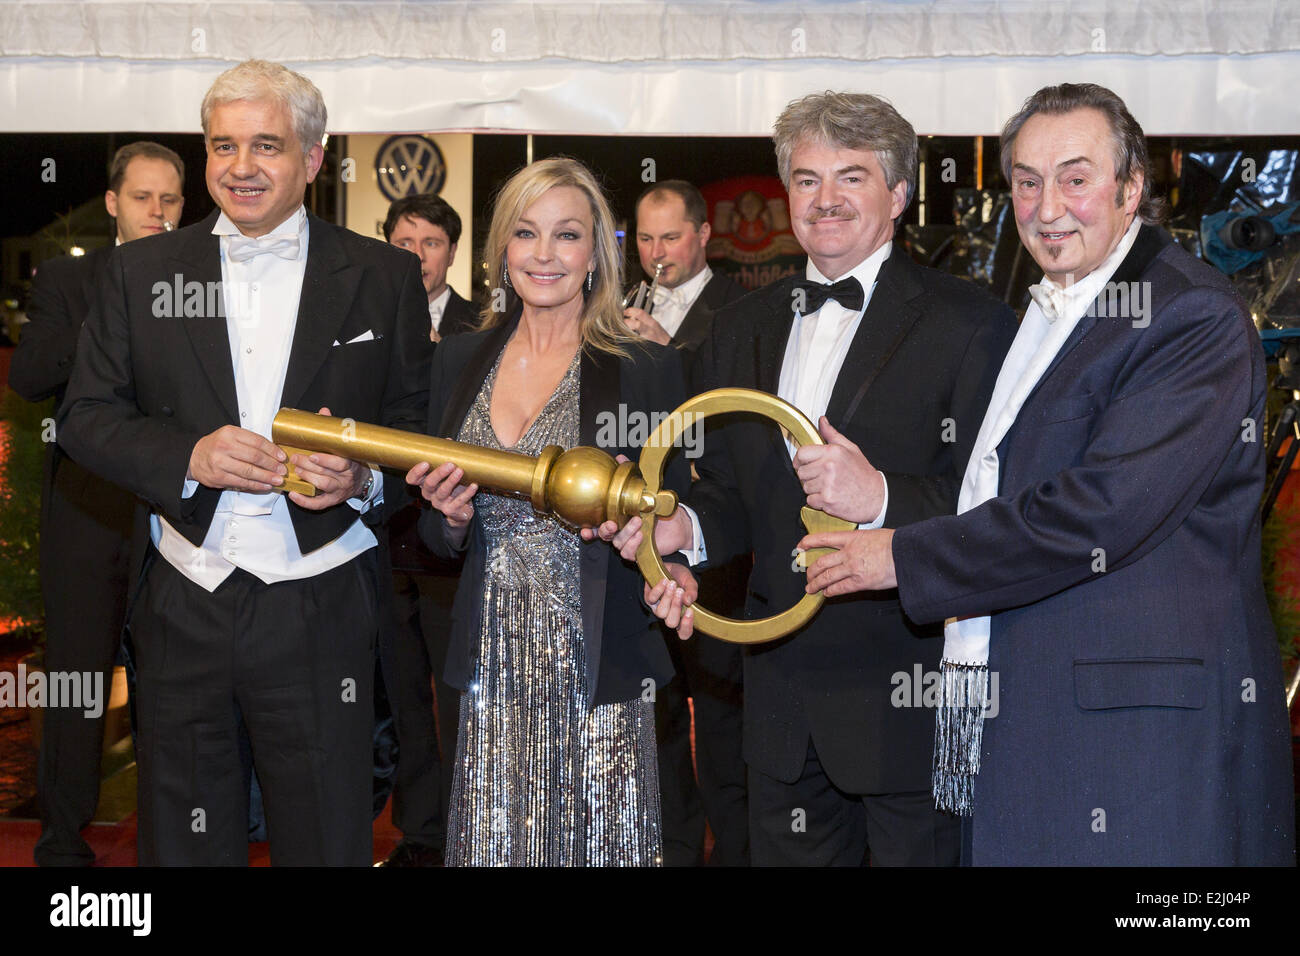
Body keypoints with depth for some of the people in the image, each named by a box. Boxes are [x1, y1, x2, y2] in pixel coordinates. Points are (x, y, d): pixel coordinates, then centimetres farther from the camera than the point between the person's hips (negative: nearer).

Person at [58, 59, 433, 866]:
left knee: (327, 841, 8)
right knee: (183, 842, 14)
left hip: (320, 613, -1)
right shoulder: (142, 271, 6)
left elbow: (421, 423, 4)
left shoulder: (385, 277, 2)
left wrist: (364, 478, -17)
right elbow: (87, 416, 5)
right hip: (182, 609, 2)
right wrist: (189, 457, -14)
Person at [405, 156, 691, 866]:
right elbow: (433, 536, 14)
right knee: (492, 847, 4)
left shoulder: (647, 369, -2)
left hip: (599, 670, -3)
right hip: (492, 669, 3)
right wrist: (451, 519, -7)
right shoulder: (459, 361, 9)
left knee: (595, 846, -1)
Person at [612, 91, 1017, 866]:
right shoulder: (745, 328, 11)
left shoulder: (970, 325, -8)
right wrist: (687, 530, -4)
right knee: (784, 852, 17)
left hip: (908, 703, -5)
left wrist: (883, 498, -28)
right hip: (782, 699, 6)